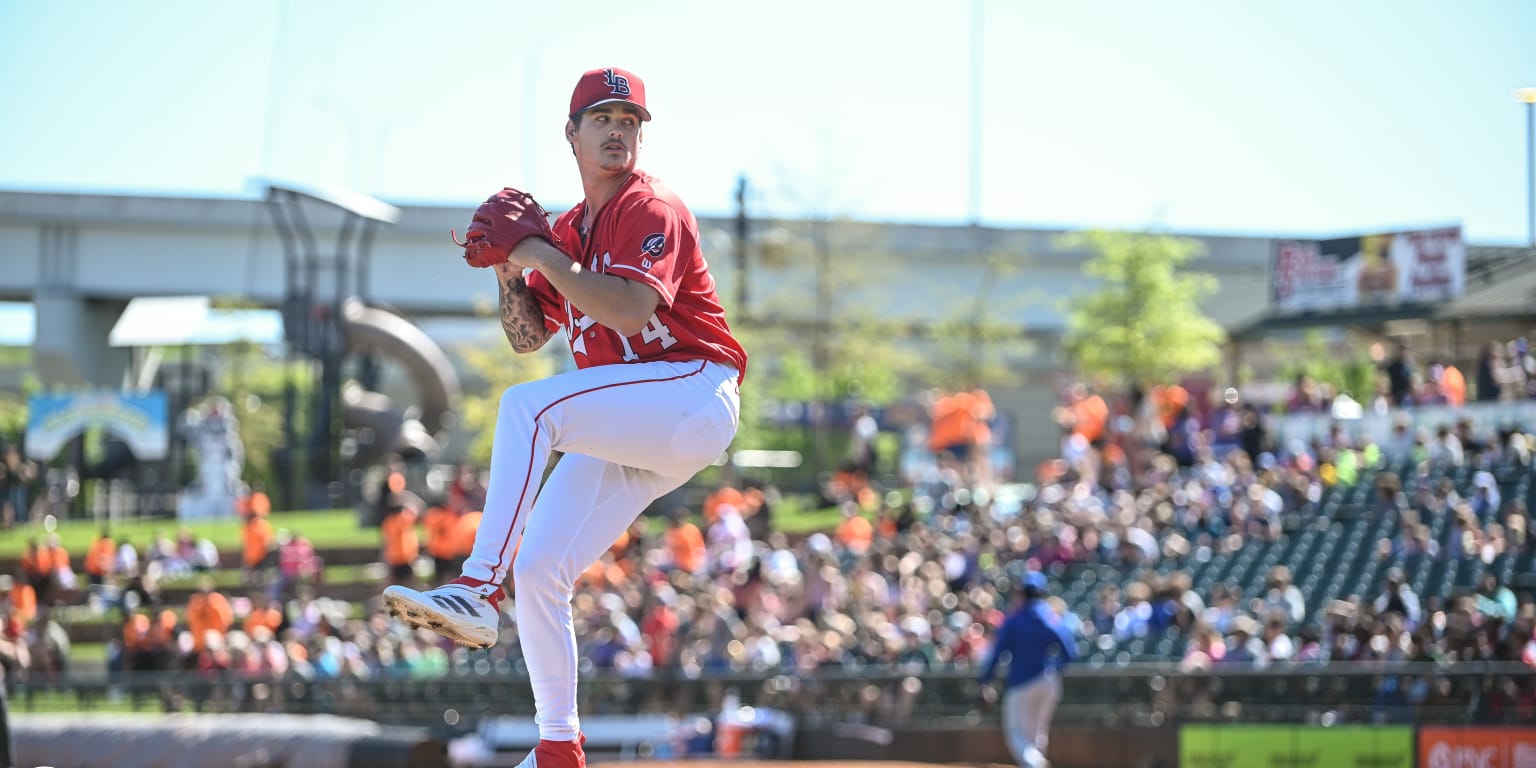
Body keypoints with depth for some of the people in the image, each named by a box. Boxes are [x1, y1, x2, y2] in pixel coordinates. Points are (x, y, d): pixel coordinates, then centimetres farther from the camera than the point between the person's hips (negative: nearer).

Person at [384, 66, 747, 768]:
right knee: (537, 571, -2)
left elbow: (629, 312, -22)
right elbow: (528, 336, 18)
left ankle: (478, 590, -37)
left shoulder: (653, 209, -6)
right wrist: (507, 269, 1)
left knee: (526, 406, -30)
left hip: (693, 397, -8)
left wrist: (541, 256, -17)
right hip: (622, 433, 8)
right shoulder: (570, 231, 19)